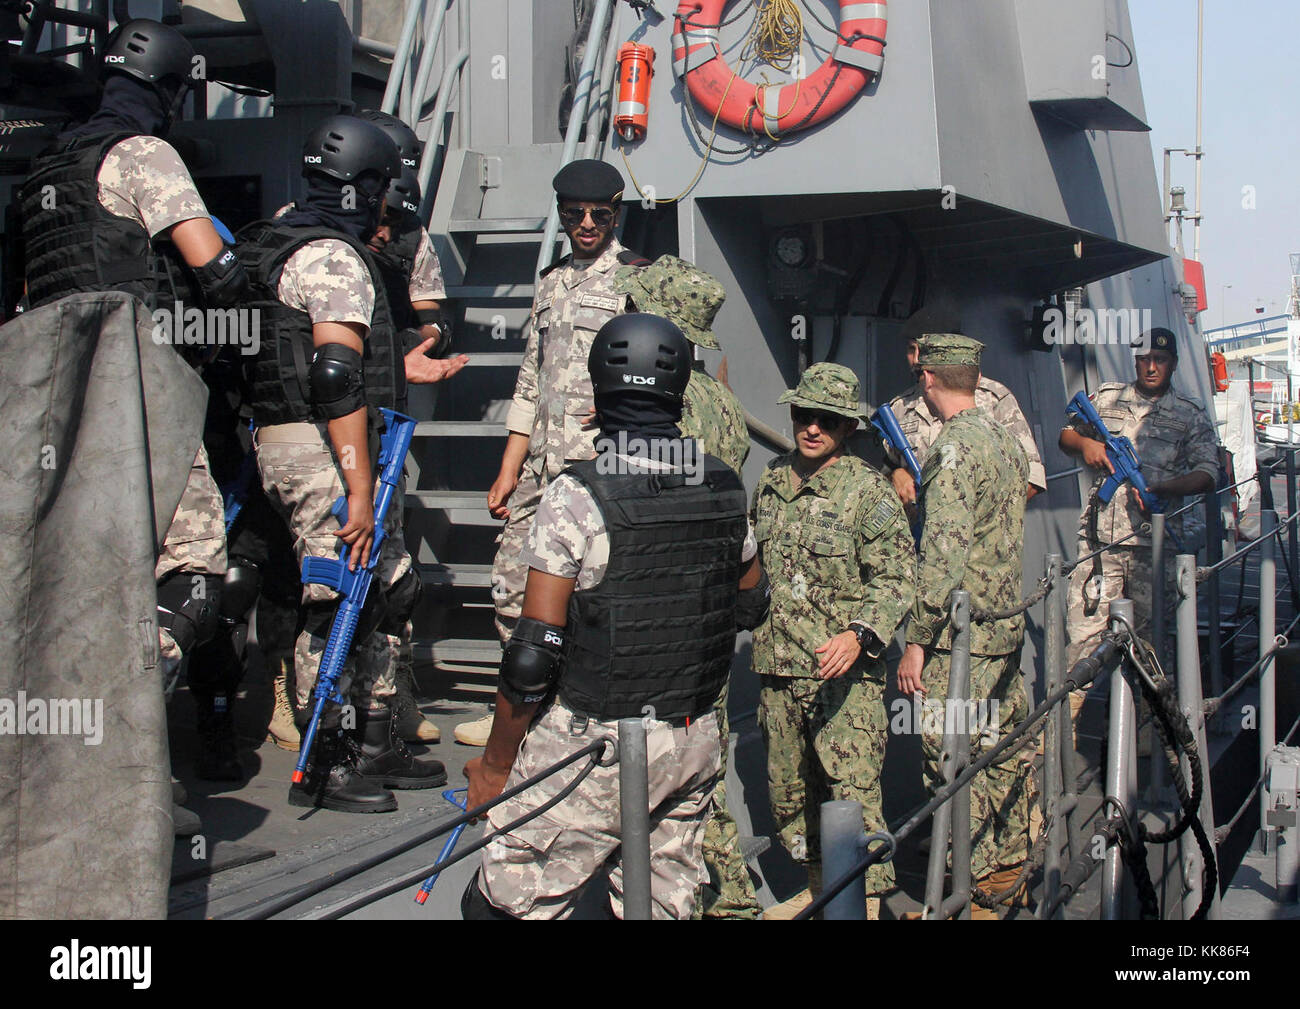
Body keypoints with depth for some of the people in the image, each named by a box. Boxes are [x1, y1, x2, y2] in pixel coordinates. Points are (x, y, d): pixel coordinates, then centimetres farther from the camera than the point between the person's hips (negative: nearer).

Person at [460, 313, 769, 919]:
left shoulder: (575, 495, -16)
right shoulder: (725, 488, 1)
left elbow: (533, 656, -16)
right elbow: (751, 604, 18)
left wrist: (494, 765, -5)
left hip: (596, 746, -6)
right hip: (695, 744, 6)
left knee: (508, 904, 4)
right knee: (663, 904, 15)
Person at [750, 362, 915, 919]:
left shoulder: (869, 491, -8)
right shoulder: (772, 479, 10)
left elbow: (897, 576, -14)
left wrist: (859, 634, -26)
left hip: (845, 670, -6)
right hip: (777, 666, 7)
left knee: (853, 791, -10)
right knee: (788, 789, 16)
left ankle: (868, 901, -1)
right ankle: (817, 886, 32)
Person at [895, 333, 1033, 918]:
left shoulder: (955, 449, -17)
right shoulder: (1006, 441, 11)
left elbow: (943, 557, -22)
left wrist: (917, 641, -18)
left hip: (960, 636, -9)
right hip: (1006, 627, 9)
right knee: (1002, 752, 17)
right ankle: (1008, 867, 28)